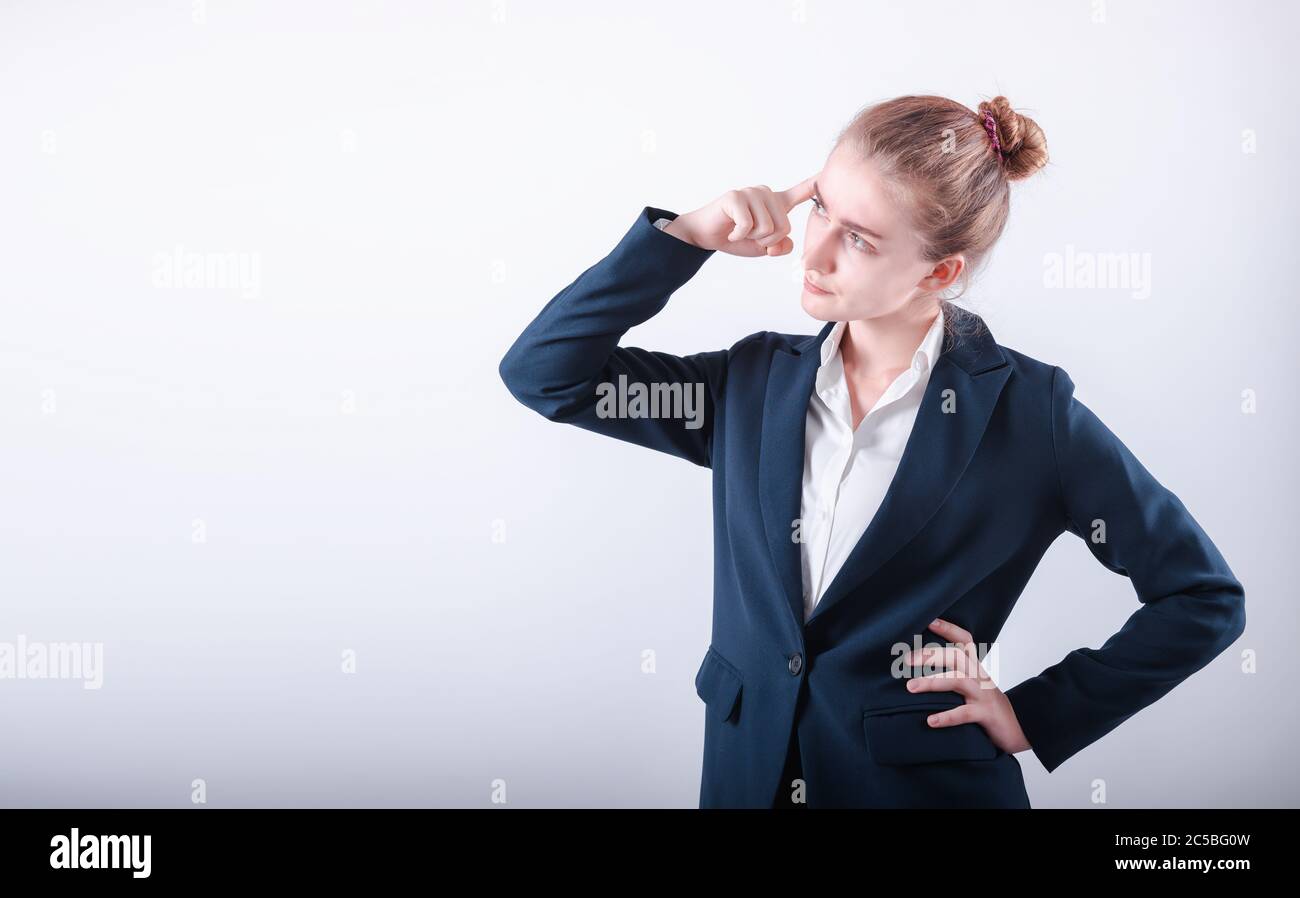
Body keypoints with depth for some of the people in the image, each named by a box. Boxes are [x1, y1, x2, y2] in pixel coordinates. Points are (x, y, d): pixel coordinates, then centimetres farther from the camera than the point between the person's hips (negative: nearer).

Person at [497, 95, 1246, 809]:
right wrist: (687, 237, -10)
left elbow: (1204, 598, -5)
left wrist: (1037, 717, -7)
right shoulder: (757, 381, 1)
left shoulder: (1028, 409, -11)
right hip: (746, 776, 4)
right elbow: (544, 372, -3)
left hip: (930, 785, -4)